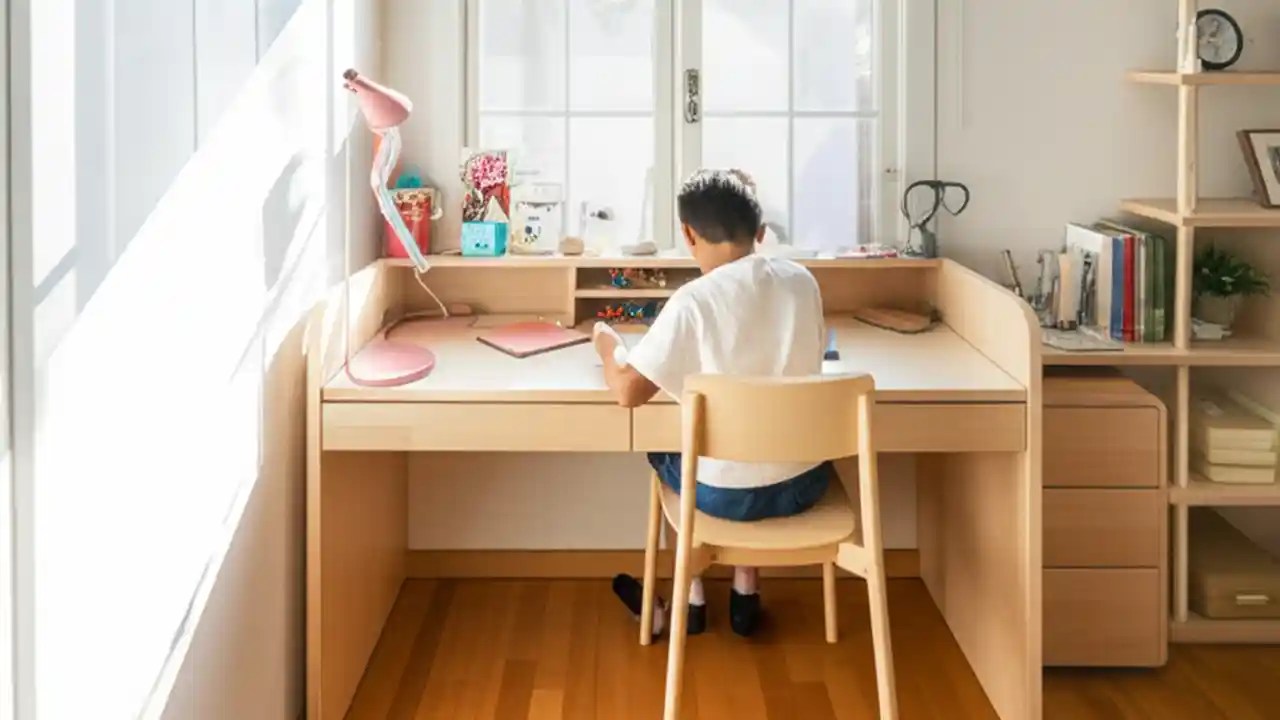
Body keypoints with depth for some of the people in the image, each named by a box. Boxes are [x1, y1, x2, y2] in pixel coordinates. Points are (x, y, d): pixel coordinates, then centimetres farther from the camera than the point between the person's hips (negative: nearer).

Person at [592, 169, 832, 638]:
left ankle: (691, 600, 35)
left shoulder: (694, 300, -17)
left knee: (665, 452, 30)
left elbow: (628, 391, -15)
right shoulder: (802, 282, -3)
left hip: (728, 492, -4)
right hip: (804, 483, 4)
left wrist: (607, 348, 6)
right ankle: (745, 594, 36)